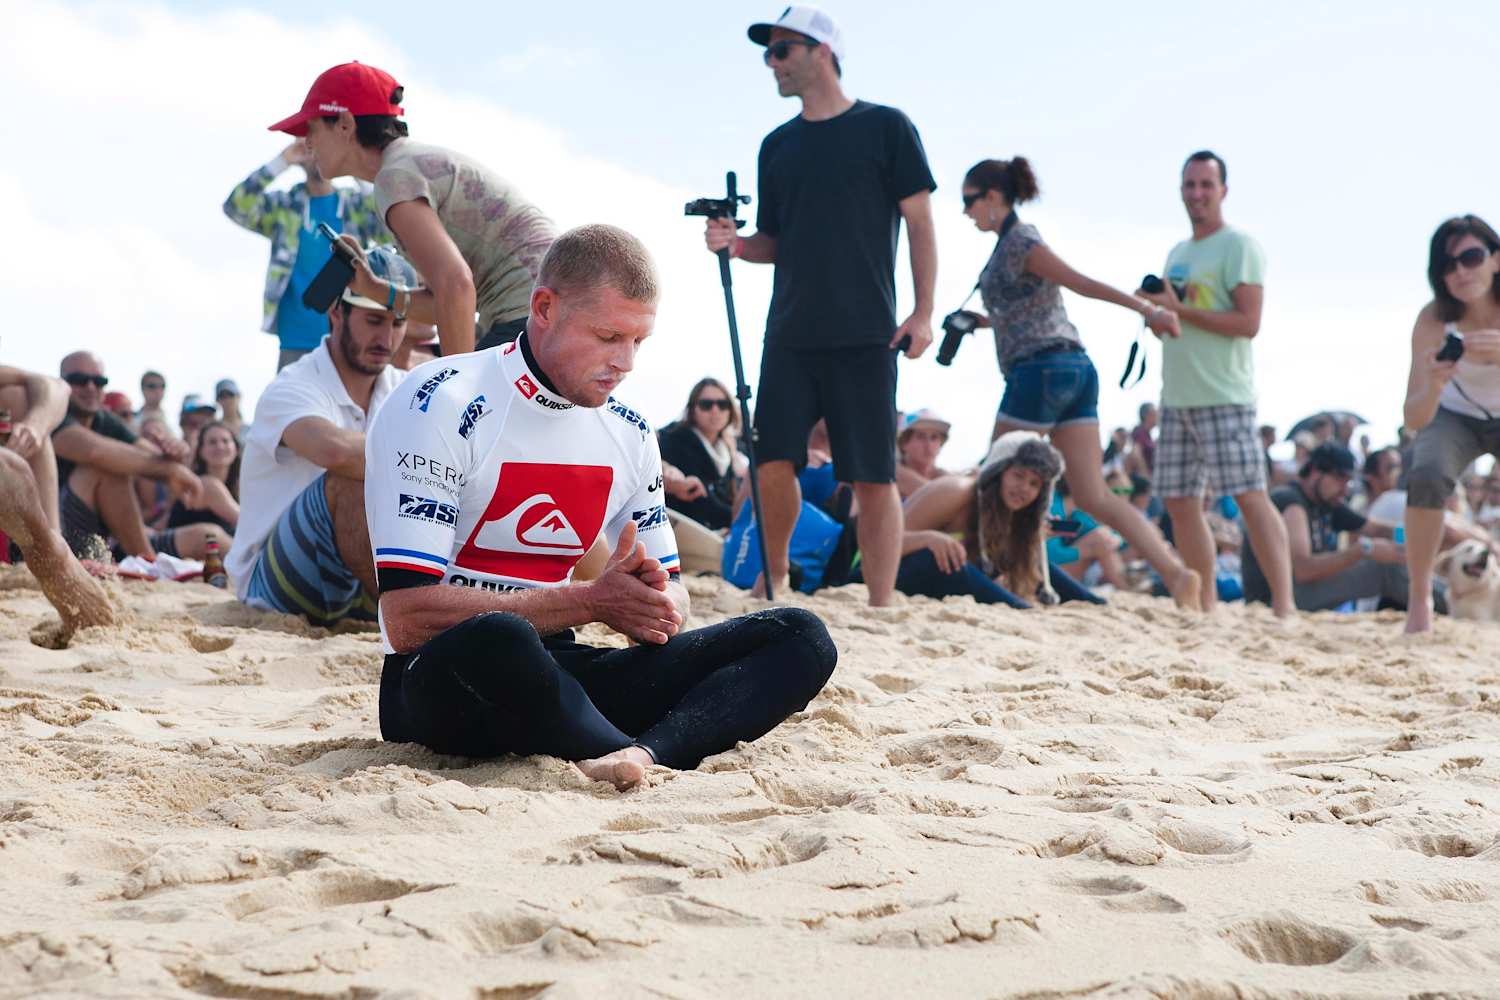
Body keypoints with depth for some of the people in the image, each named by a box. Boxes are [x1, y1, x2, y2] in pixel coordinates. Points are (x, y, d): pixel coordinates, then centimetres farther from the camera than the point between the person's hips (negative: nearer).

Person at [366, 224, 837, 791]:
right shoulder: (442, 404, -11)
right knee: (498, 640, -43)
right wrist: (589, 601, -17)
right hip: (440, 685, -7)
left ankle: (641, 755, -35)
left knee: (800, 639, -9)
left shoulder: (628, 433, 10)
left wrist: (658, 608, -8)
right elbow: (407, 618, -19)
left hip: (556, 671, 7)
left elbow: (668, 591, 19)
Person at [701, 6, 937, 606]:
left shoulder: (885, 128, 1)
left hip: (866, 334, -4)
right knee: (774, 462, -2)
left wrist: (924, 313, -7)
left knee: (873, 477, -4)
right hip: (790, 333, 4)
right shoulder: (777, 146, 14)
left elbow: (919, 224, 0)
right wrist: (736, 245, -4)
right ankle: (775, 578, 19)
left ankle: (880, 607, 1)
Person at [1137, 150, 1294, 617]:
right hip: (1177, 398, 8)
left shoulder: (1239, 247, -5)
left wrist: (1179, 310, -16)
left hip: (1224, 398, -8)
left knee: (1249, 495, -12)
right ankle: (1205, 605, 16)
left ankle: (1284, 604, -12)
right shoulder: (1176, 254, 19)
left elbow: (1248, 323, -14)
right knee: (1180, 502, 8)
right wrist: (1152, 308, 5)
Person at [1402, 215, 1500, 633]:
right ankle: (1419, 598, -15)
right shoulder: (1434, 321, -27)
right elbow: (1414, 420, -29)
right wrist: (1433, 388, -52)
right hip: (1457, 418, -1)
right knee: (1426, 477, -29)